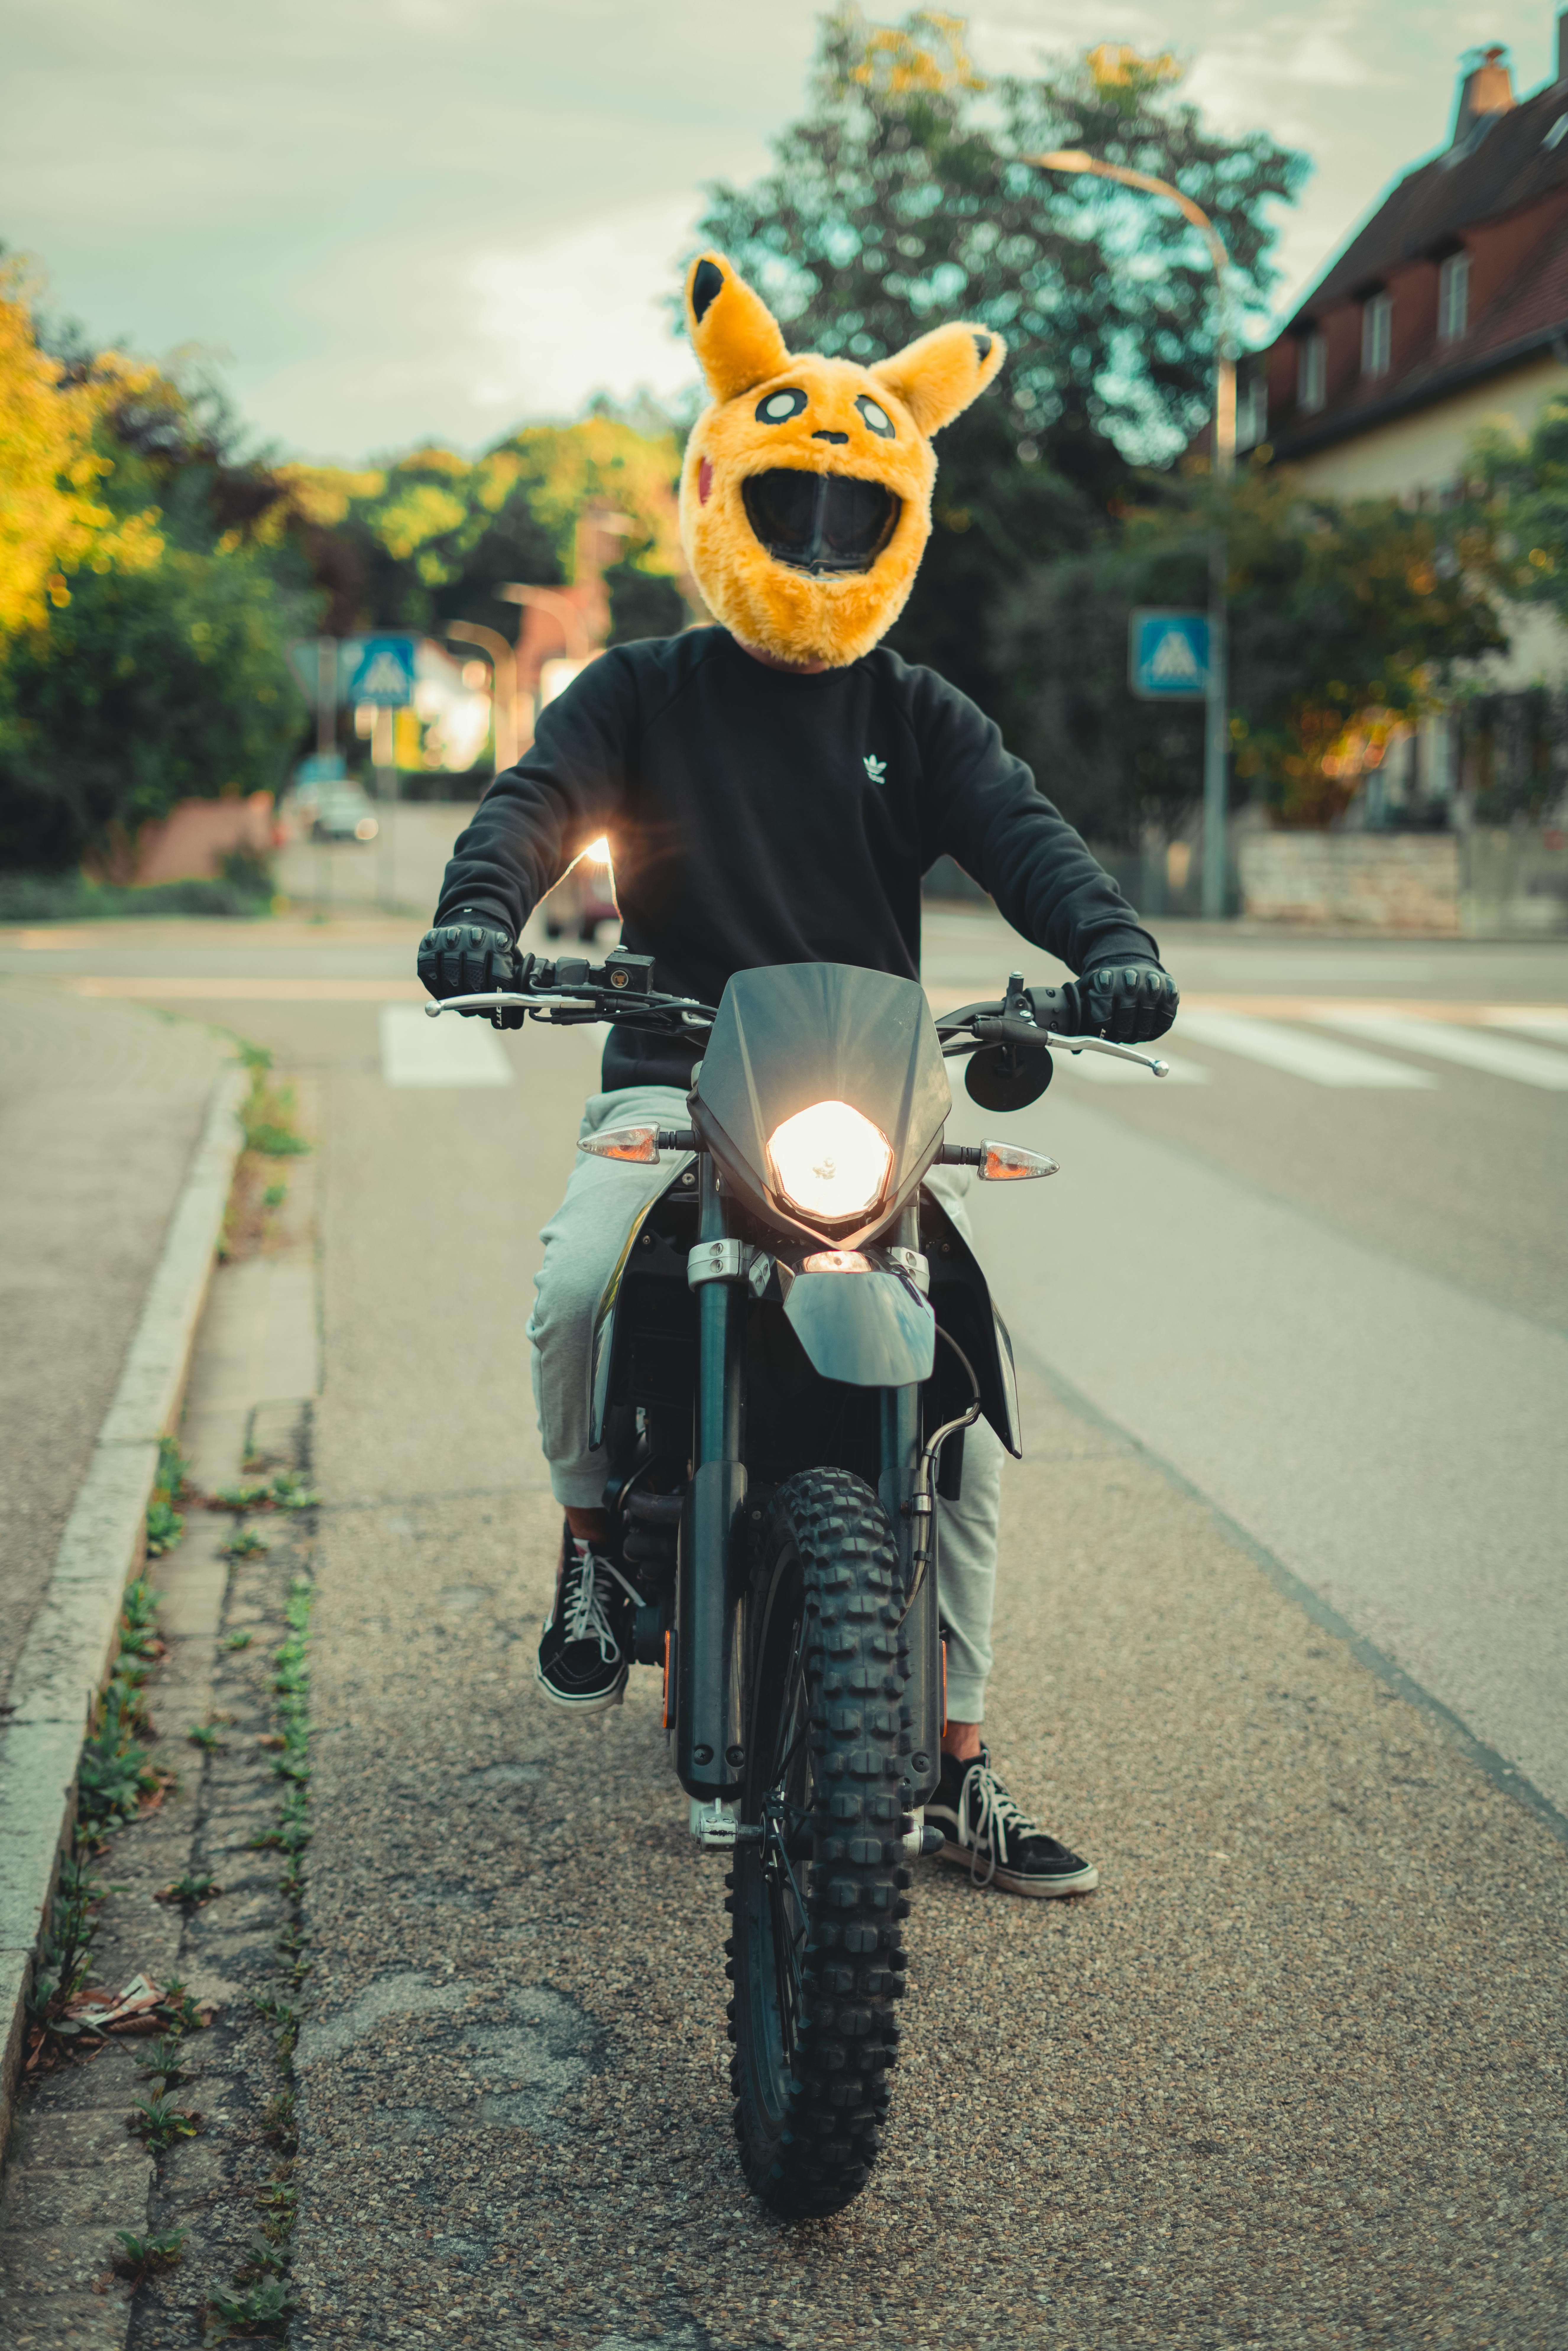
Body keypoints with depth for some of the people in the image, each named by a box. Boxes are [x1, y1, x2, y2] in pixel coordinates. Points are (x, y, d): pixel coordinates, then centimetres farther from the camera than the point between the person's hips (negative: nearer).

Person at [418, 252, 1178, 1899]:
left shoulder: (916, 717, 11)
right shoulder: (641, 694, 7)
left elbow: (1016, 832, -5)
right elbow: (540, 798, -10)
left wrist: (1107, 941, -27)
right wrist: (478, 910, -34)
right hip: (674, 1084, -2)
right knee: (576, 1285, -30)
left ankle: (957, 1768, 4)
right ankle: (594, 1535, 2)